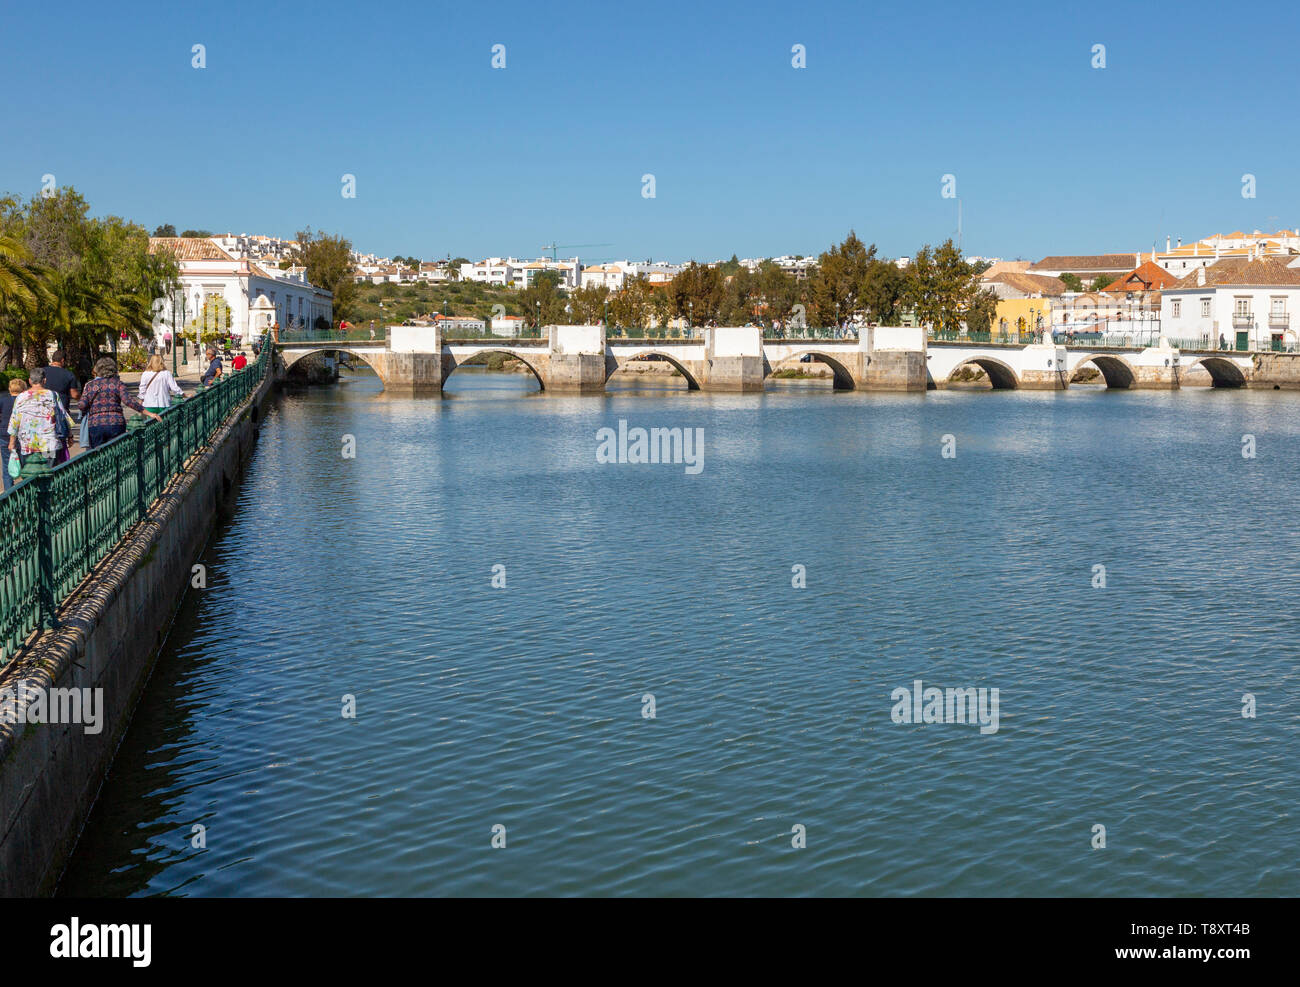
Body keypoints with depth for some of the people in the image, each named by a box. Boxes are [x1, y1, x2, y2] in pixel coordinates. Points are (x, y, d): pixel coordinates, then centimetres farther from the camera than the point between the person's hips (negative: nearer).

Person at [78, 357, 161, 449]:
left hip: (95, 425, 1)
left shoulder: (89, 385, 9)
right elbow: (128, 400, -10)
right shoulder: (117, 383, 3)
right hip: (116, 424, -1)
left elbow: (82, 406, -1)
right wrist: (148, 413, -11)